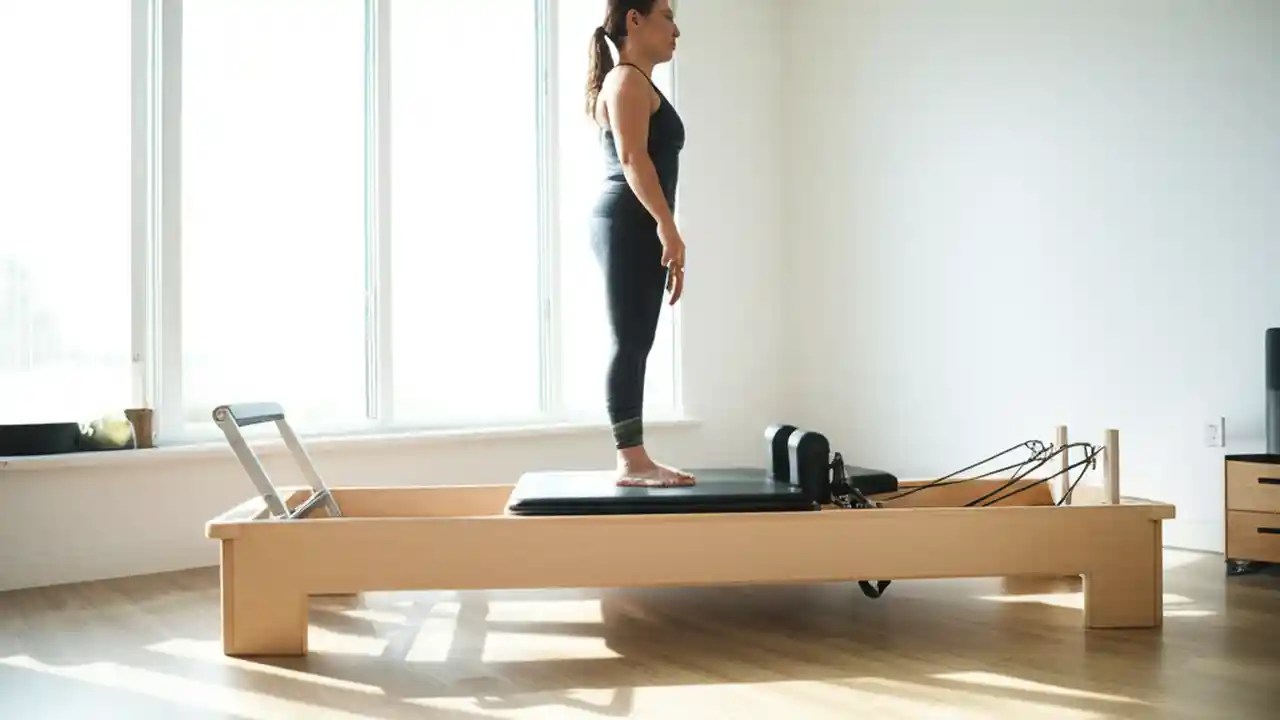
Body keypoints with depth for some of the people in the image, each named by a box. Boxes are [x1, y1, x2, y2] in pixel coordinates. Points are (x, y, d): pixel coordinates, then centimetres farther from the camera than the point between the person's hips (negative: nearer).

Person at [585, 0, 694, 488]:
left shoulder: (638, 83, 26)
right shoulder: (627, 80, -4)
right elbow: (632, 159, -17)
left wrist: (667, 245, 22)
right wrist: (668, 226, -24)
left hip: (636, 229, 10)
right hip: (628, 225, -10)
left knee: (633, 347, 7)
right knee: (629, 345, -10)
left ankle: (634, 460, 10)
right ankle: (631, 462, -9)